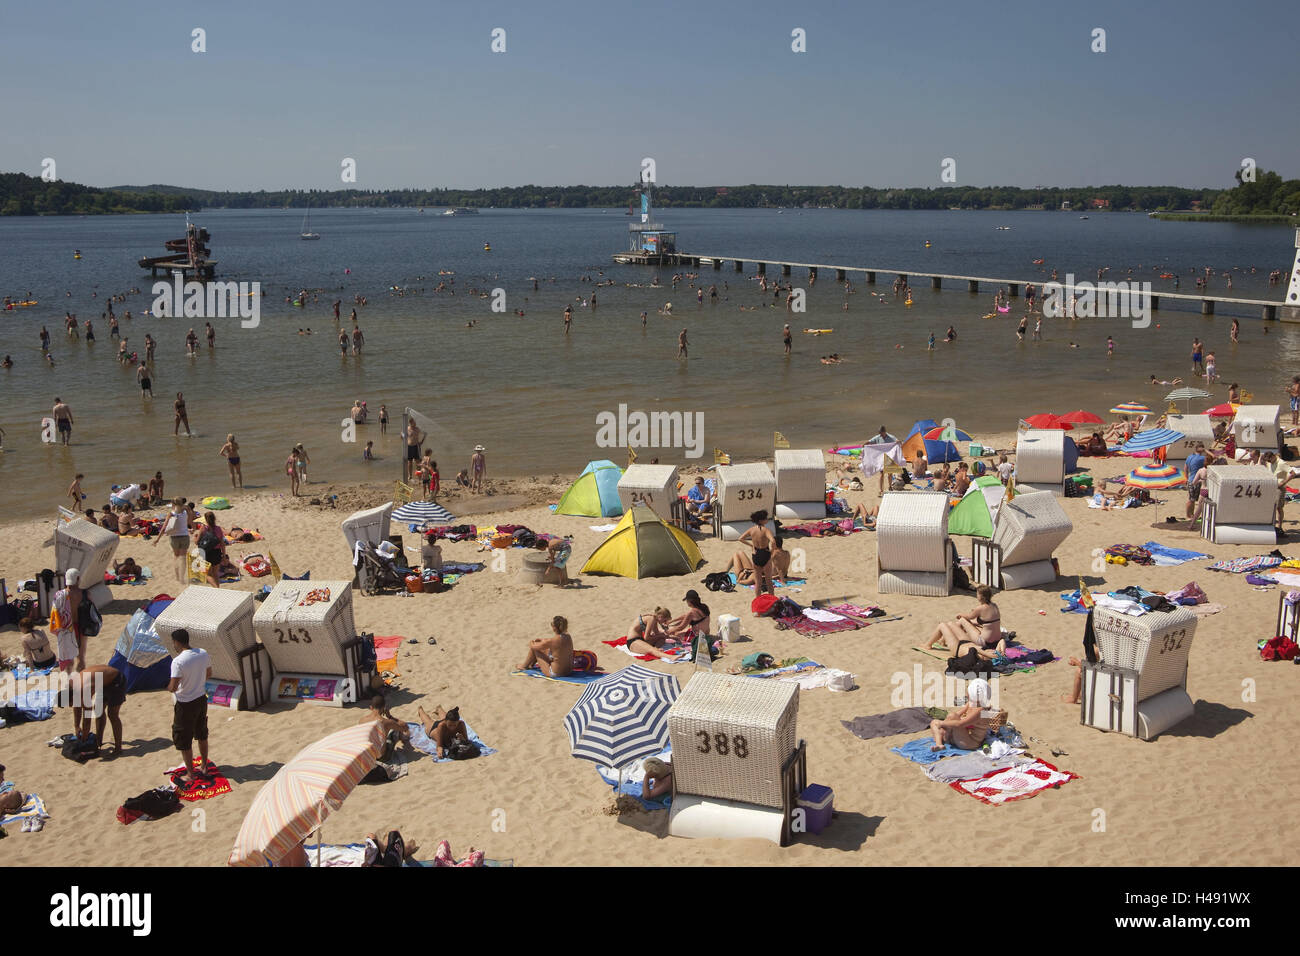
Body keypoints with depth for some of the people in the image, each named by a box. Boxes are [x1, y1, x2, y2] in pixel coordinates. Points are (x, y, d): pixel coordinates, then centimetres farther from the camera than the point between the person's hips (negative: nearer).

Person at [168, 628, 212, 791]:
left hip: (185, 704, -6)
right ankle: (204, 767, 36)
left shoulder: (178, 661, -26)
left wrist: (167, 686, -3)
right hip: (201, 698, 6)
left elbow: (173, 687, -25)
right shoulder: (203, 654, -6)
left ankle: (190, 774, 18)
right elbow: (209, 675, 7)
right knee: (202, 734, 23)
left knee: (183, 740, 10)